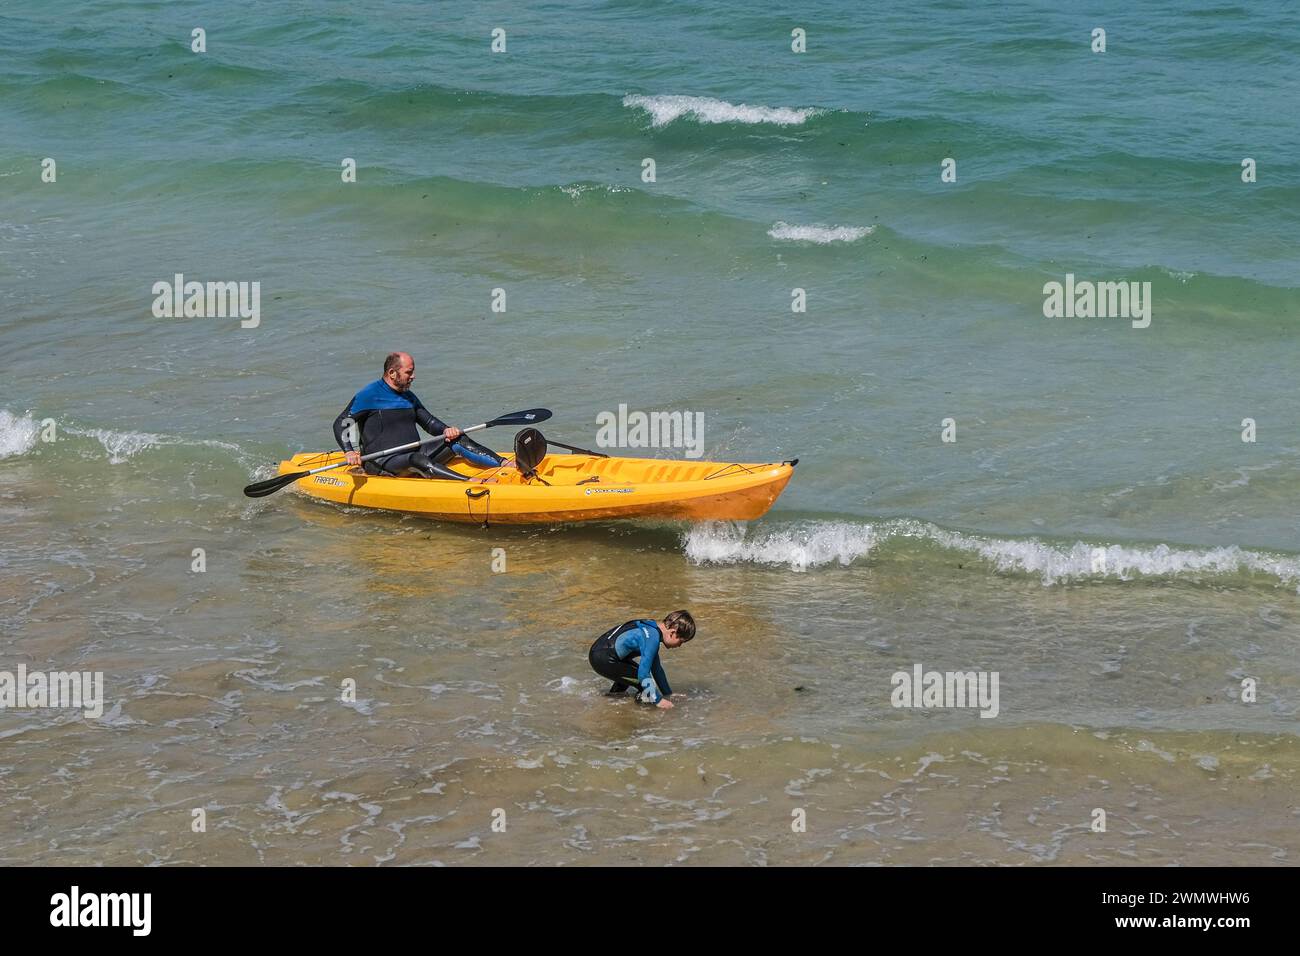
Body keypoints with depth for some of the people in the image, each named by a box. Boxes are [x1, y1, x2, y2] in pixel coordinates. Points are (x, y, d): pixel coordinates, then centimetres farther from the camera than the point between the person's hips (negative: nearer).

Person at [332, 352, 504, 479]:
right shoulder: (369, 395, -6)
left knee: (459, 441, -9)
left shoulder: (409, 397, 18)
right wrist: (349, 452, -27)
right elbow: (341, 423, -9)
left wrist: (446, 430, -1)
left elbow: (429, 421, 22)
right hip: (383, 463, -8)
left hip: (416, 456, 8)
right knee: (418, 460, -38)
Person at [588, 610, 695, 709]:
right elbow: (643, 674, -22)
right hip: (603, 661, -10)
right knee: (644, 680, -13)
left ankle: (611, 693, 42)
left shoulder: (651, 628, 10)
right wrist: (658, 700, -15)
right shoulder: (652, 638, -20)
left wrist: (668, 694, 24)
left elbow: (656, 668, 21)